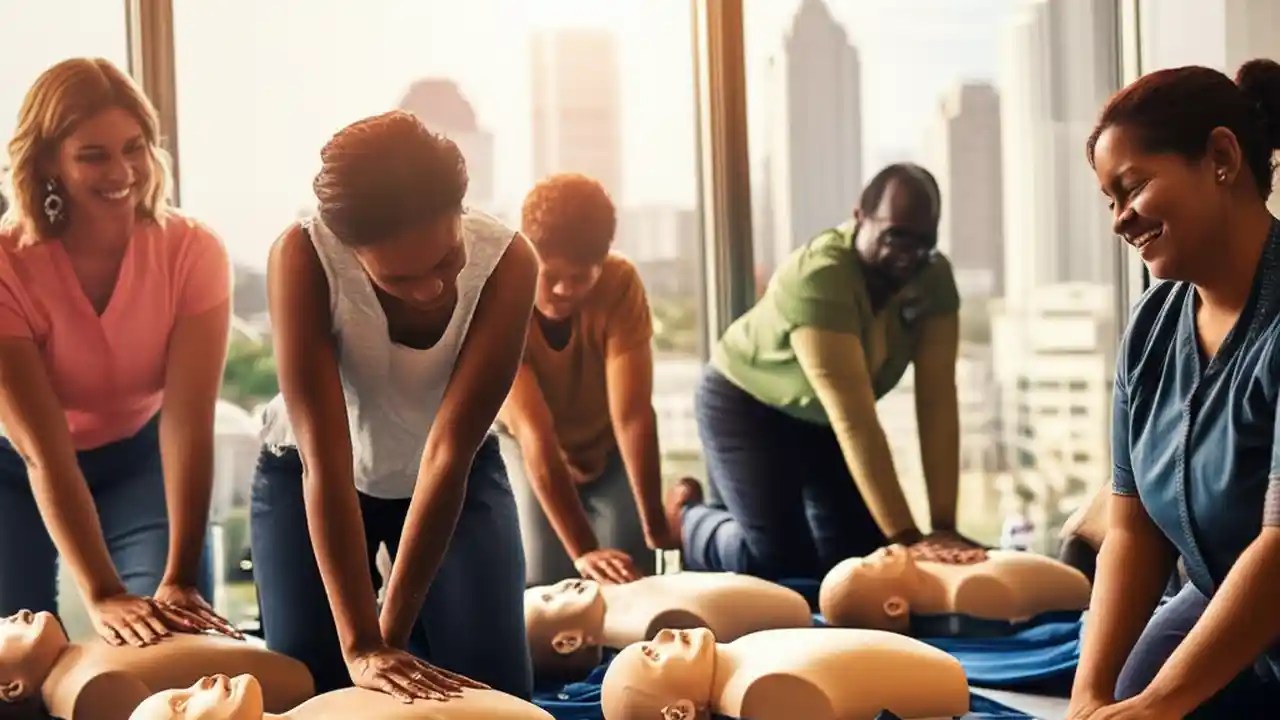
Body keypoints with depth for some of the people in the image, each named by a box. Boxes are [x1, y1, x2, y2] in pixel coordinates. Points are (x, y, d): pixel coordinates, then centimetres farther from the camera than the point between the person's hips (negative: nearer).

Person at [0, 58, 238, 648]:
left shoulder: (192, 252, -25)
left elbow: (188, 426, -30)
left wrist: (180, 580, -39)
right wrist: (102, 595, -43)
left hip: (137, 455, 1)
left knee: (174, 635, -13)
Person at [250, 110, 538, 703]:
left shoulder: (506, 261, -31)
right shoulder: (303, 256, -34)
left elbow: (450, 451, -32)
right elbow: (324, 457, -37)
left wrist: (390, 634, -34)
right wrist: (361, 647, -41)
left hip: (457, 477, 1)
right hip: (306, 476, -1)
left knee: (497, 687, -10)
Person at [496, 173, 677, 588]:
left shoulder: (620, 282, -32)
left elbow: (632, 415, -35)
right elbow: (534, 432, -41)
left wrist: (656, 529, -39)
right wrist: (581, 550, -47)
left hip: (605, 445, 1)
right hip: (525, 447, 0)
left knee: (626, 577, -12)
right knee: (542, 581, -14)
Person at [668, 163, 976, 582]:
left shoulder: (934, 276, -18)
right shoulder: (820, 278, -37)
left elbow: (937, 401, -20)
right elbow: (855, 420, -40)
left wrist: (944, 526, -27)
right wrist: (903, 537, -42)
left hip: (821, 417, 6)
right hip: (748, 405, -6)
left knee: (855, 559, 2)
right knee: (781, 562, -11)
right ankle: (687, 519, 19)